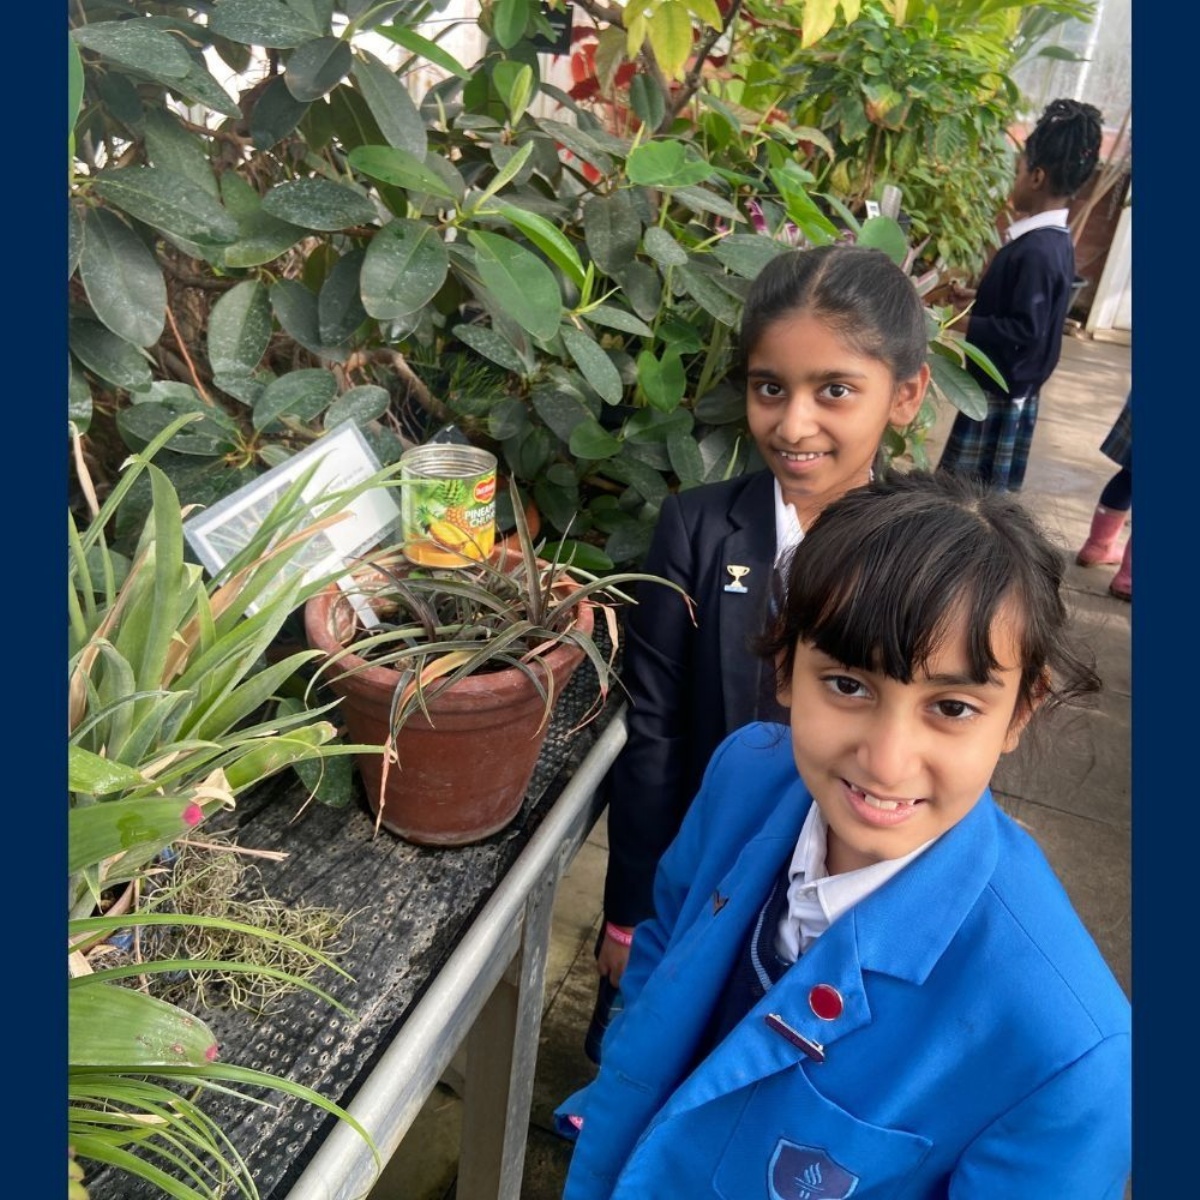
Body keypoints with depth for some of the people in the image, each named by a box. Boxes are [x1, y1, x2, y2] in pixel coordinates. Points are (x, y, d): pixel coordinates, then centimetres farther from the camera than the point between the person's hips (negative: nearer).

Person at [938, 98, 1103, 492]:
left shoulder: (1038, 249, -23)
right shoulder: (1052, 239, 7)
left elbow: (1025, 330, -25)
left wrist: (962, 321, -20)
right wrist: (976, 296, 14)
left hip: (1003, 387, -10)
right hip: (1007, 382, 10)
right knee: (980, 485, 18)